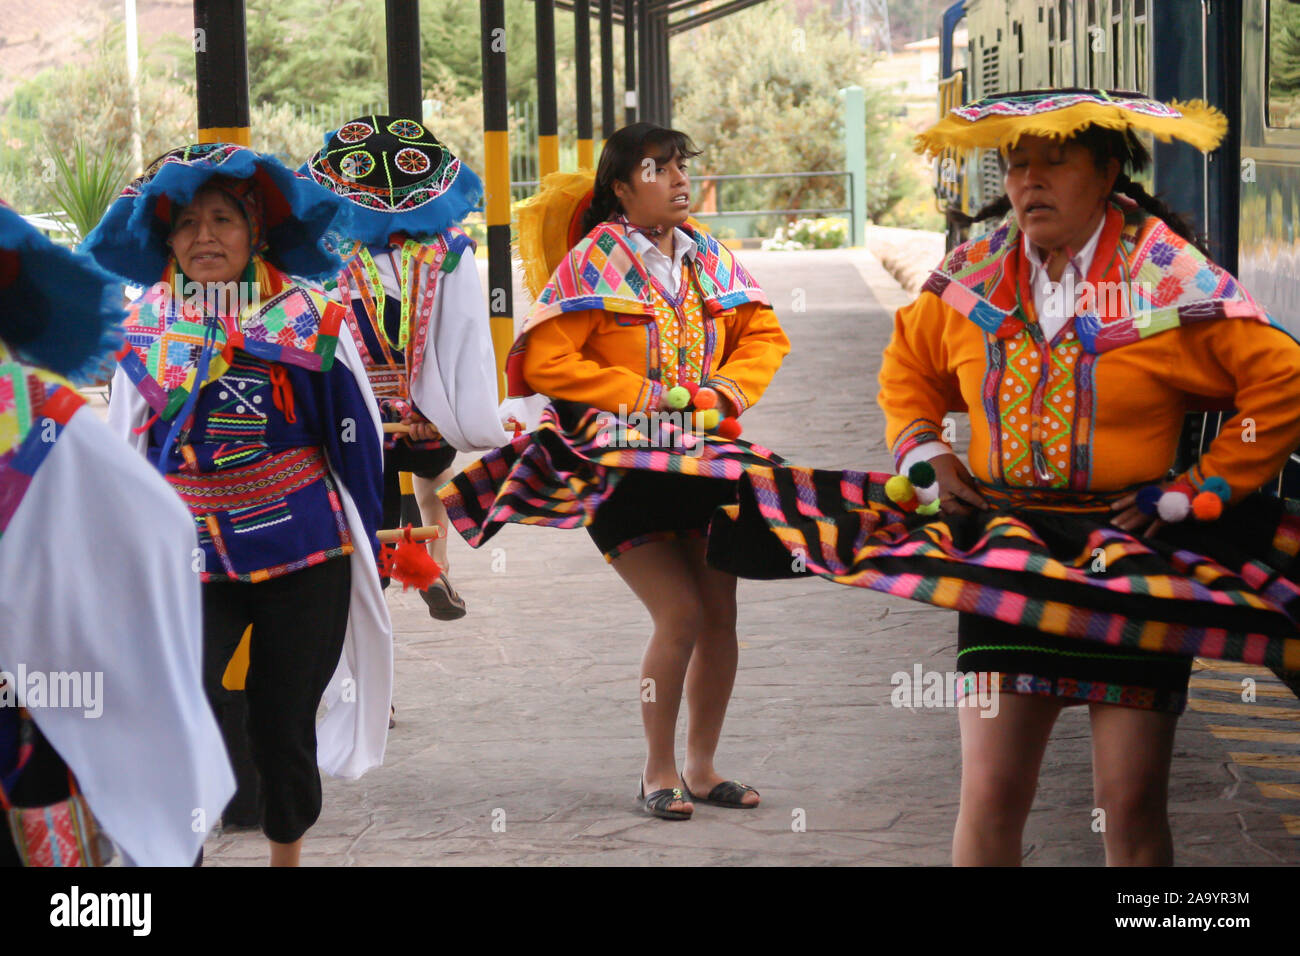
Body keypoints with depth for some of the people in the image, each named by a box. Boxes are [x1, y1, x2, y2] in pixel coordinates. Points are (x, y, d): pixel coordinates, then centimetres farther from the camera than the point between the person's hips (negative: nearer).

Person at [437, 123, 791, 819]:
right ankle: (658, 771, 2)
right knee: (680, 614, -14)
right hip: (619, 464, -6)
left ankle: (702, 767, 20)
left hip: (704, 458, 6)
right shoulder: (591, 262, -7)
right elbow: (545, 362, -13)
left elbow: (764, 337, 17)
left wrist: (723, 390, -3)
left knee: (721, 614, 3)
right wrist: (651, 395, -12)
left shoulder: (709, 259, 10)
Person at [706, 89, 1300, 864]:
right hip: (1006, 561, 3)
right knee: (991, 793, -2)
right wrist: (924, 452, 9)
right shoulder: (976, 278, 6)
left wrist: (1193, 494, -8)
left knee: (1134, 805, -1)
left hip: (1134, 566, -3)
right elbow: (909, 364, 25)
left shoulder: (1172, 281, -7)